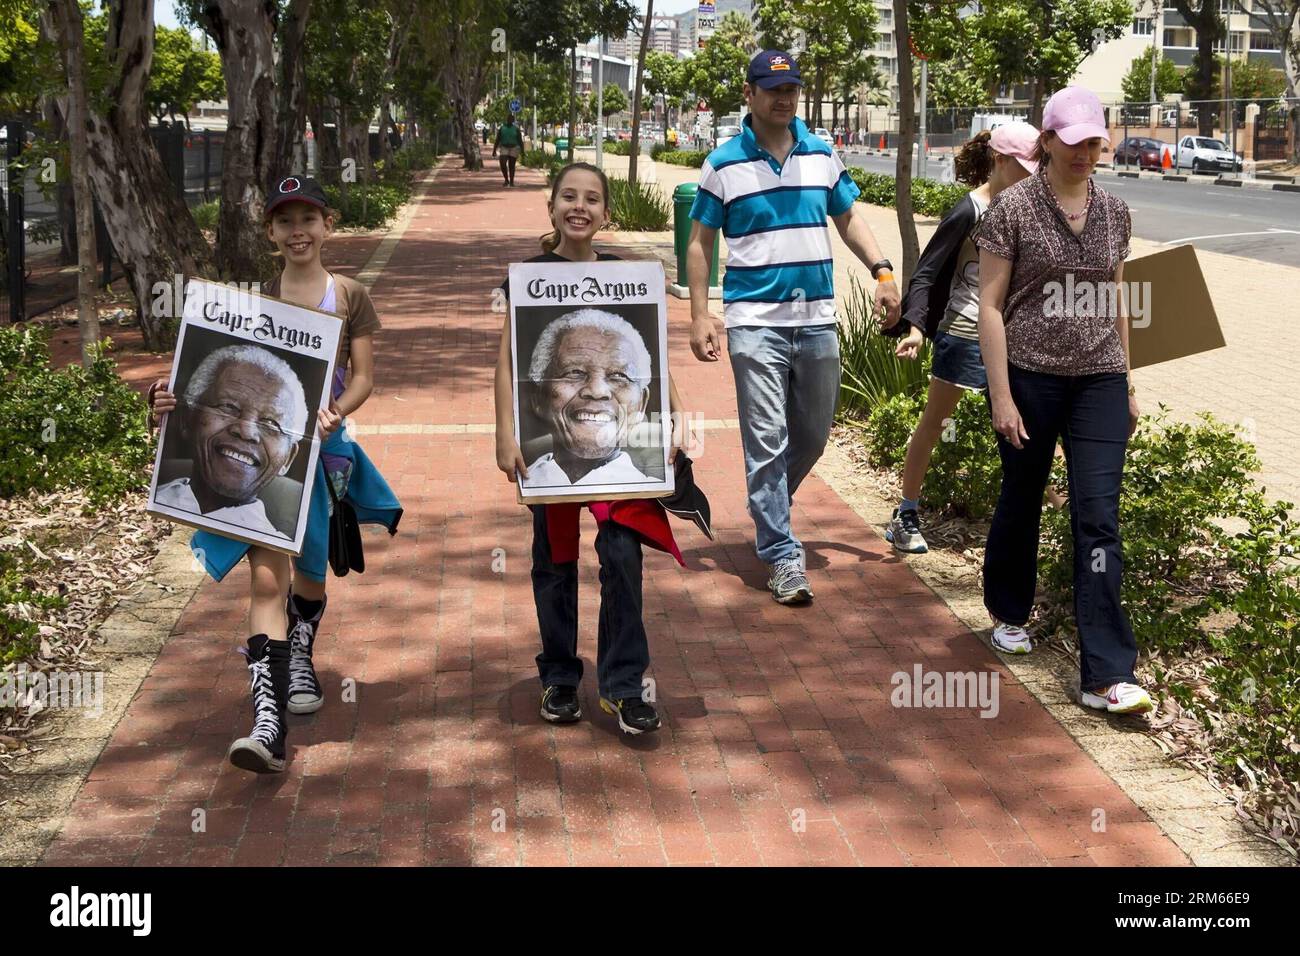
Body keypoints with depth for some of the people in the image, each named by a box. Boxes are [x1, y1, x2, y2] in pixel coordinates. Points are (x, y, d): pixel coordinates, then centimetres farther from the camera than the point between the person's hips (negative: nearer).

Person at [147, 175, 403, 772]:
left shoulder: (350, 297, 4)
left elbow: (363, 378, 0)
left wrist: (333, 412, -20)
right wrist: (175, 397, -15)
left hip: (321, 447, 1)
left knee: (309, 574, 16)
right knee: (267, 577, -13)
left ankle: (300, 661, 47)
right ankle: (268, 719, -20)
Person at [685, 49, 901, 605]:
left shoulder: (822, 156, 9)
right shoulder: (723, 164, -1)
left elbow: (848, 219, 17)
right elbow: (700, 244, 2)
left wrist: (881, 271, 2)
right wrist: (699, 316, -6)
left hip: (817, 319, 4)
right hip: (755, 320, -4)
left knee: (813, 434, 12)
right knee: (767, 439, -7)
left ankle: (770, 511, 37)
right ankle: (782, 556, -2)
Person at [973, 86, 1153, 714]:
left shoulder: (1114, 212, 7)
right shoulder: (1013, 208, -6)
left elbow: (1115, 302, 16)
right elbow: (991, 305, -7)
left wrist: (1128, 385, 16)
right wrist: (1001, 395, -12)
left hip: (1099, 381, 3)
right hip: (1030, 376, -3)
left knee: (1099, 517, -5)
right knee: (1021, 500, 13)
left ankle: (1106, 675, -7)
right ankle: (1009, 614, 40)